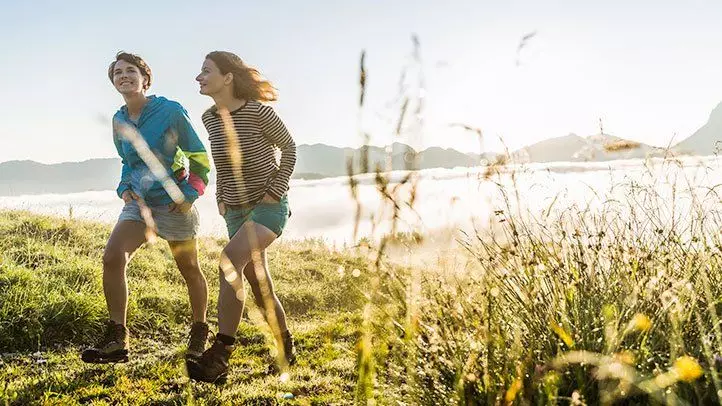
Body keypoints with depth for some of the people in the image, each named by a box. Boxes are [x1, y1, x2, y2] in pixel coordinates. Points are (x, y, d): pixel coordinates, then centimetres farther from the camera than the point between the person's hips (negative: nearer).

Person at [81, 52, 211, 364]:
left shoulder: (171, 111, -11)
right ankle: (116, 339, -10)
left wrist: (190, 194, -13)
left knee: (190, 270, 8)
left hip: (174, 204, -4)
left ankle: (200, 332, 30)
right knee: (112, 256, -17)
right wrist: (125, 188, 2)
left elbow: (199, 156, -6)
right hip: (140, 203, 5)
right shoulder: (119, 121, 5)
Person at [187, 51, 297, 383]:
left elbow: (288, 147, -4)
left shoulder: (257, 110, -15)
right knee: (258, 284, 9)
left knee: (230, 260, -29)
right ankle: (286, 351, 27)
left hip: (269, 206, -7)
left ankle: (221, 355, -28)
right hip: (236, 210, 7)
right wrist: (221, 198, 11)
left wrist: (275, 191, -12)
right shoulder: (210, 118, 4)